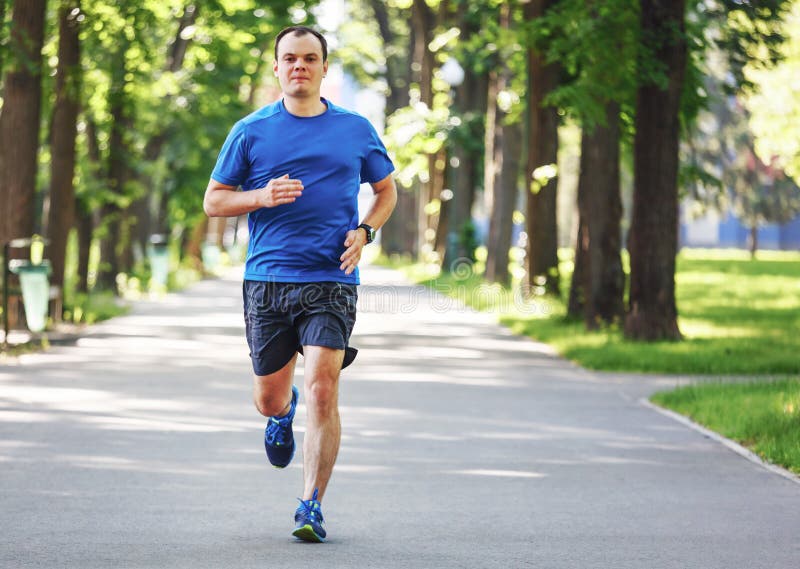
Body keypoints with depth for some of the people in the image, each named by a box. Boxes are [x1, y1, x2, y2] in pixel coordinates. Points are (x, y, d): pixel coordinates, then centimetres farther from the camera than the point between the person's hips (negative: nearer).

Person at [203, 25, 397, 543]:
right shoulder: (251, 131, 5)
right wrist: (263, 197, -11)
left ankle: (312, 507, -8)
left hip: (332, 281, -1)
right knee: (268, 398, 11)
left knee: (322, 392, -15)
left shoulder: (356, 129, 7)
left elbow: (387, 190, 20)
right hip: (268, 280, 1)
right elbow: (214, 201, 8)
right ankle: (283, 414, 49)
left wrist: (363, 232, 1)